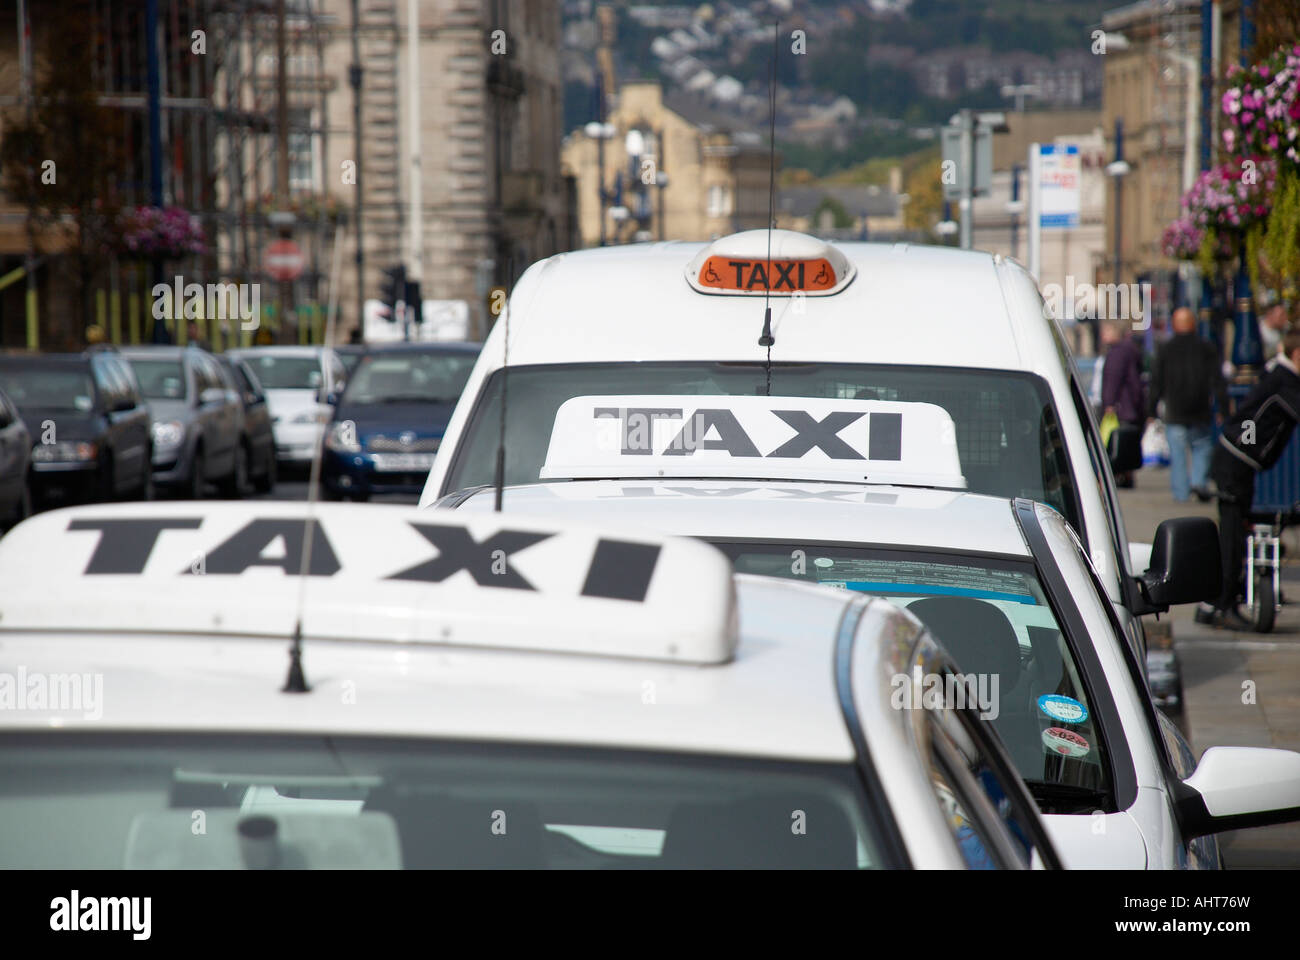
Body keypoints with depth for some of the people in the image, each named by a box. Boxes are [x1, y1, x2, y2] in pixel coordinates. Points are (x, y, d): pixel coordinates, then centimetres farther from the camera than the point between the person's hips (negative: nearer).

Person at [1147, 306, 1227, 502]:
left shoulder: (1164, 349, 0)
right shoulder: (1206, 349, 0)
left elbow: (1156, 383, 2)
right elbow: (1217, 381, 0)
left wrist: (1152, 411, 7)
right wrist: (1223, 409, 4)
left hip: (1174, 413, 0)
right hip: (1200, 413, 0)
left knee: (1177, 454, 4)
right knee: (1202, 448, 13)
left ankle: (1180, 492, 3)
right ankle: (1198, 481, -7)